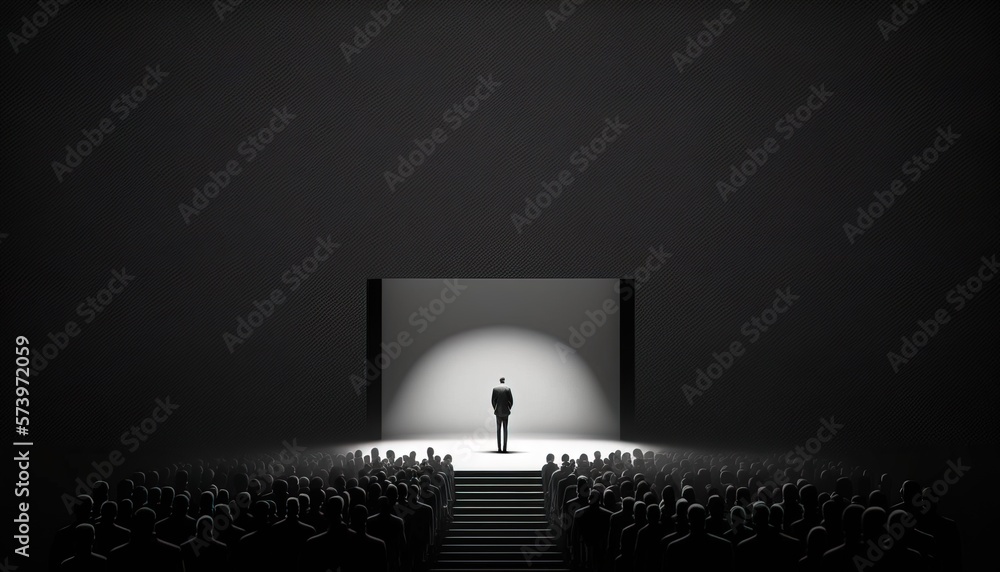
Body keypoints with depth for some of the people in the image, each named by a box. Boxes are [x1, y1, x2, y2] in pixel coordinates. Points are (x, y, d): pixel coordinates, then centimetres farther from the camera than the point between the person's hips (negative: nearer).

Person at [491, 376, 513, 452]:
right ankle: (505, 448, -5)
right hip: (505, 412, -1)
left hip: (498, 412, 1)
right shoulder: (508, 388, -2)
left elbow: (493, 401, -1)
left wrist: (495, 410, 11)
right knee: (505, 430, 2)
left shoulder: (495, 389, 1)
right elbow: (511, 401, -4)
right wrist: (508, 409, 9)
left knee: (498, 430, 5)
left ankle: (499, 448, -1)